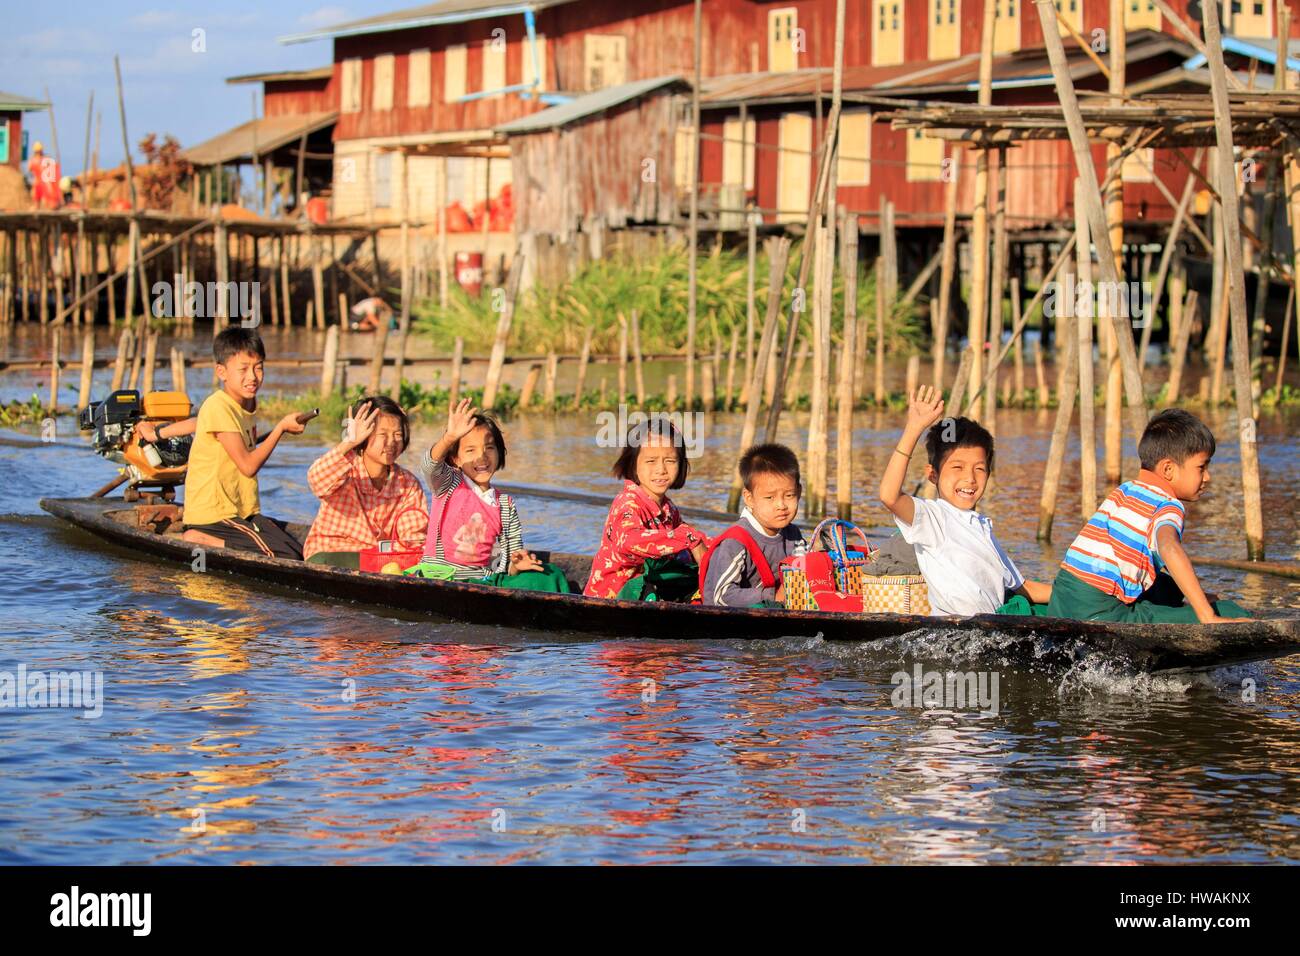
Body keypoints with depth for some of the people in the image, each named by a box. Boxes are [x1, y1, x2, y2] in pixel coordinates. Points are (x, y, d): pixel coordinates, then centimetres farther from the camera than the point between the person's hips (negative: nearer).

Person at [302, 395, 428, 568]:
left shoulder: (409, 485, 3)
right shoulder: (347, 471, -8)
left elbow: (414, 540, -3)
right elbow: (317, 481, -32)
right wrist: (348, 443, -44)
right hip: (330, 552, -3)